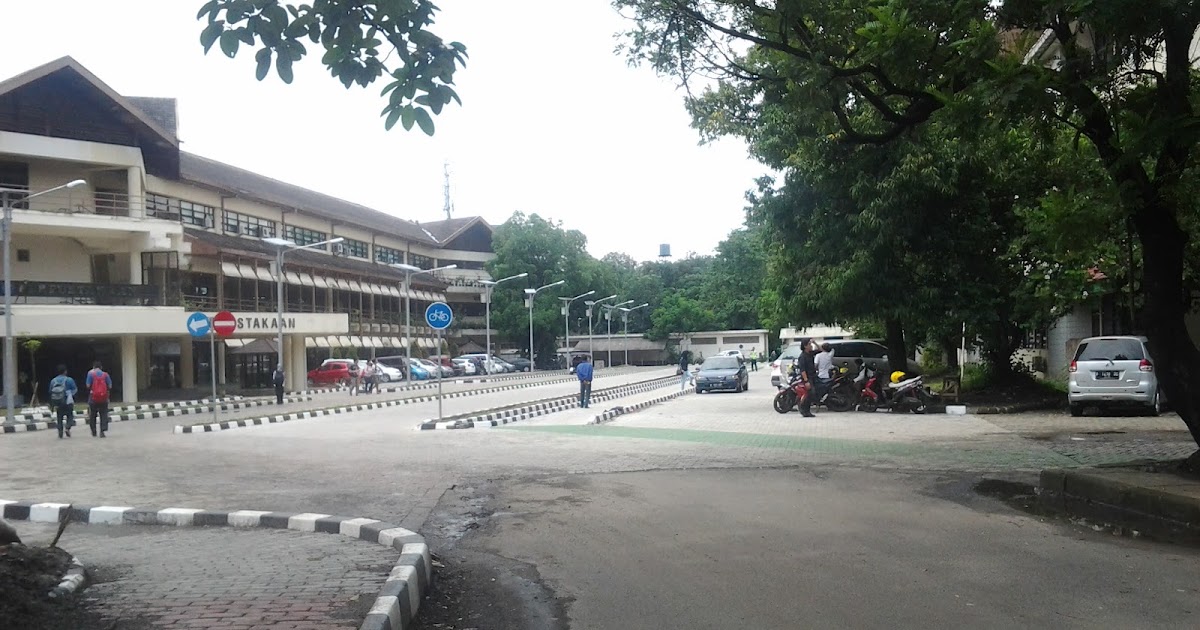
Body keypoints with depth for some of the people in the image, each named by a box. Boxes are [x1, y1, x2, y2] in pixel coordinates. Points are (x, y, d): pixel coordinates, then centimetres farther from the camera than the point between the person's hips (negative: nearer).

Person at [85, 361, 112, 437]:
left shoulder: (91, 374, -3)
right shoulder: (105, 375, 1)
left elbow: (88, 385, -8)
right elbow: (110, 386, 0)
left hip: (93, 397, -1)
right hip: (104, 397, 1)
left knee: (92, 415, 14)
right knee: (103, 414, 5)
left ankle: (93, 432, 20)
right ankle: (102, 431, -7)